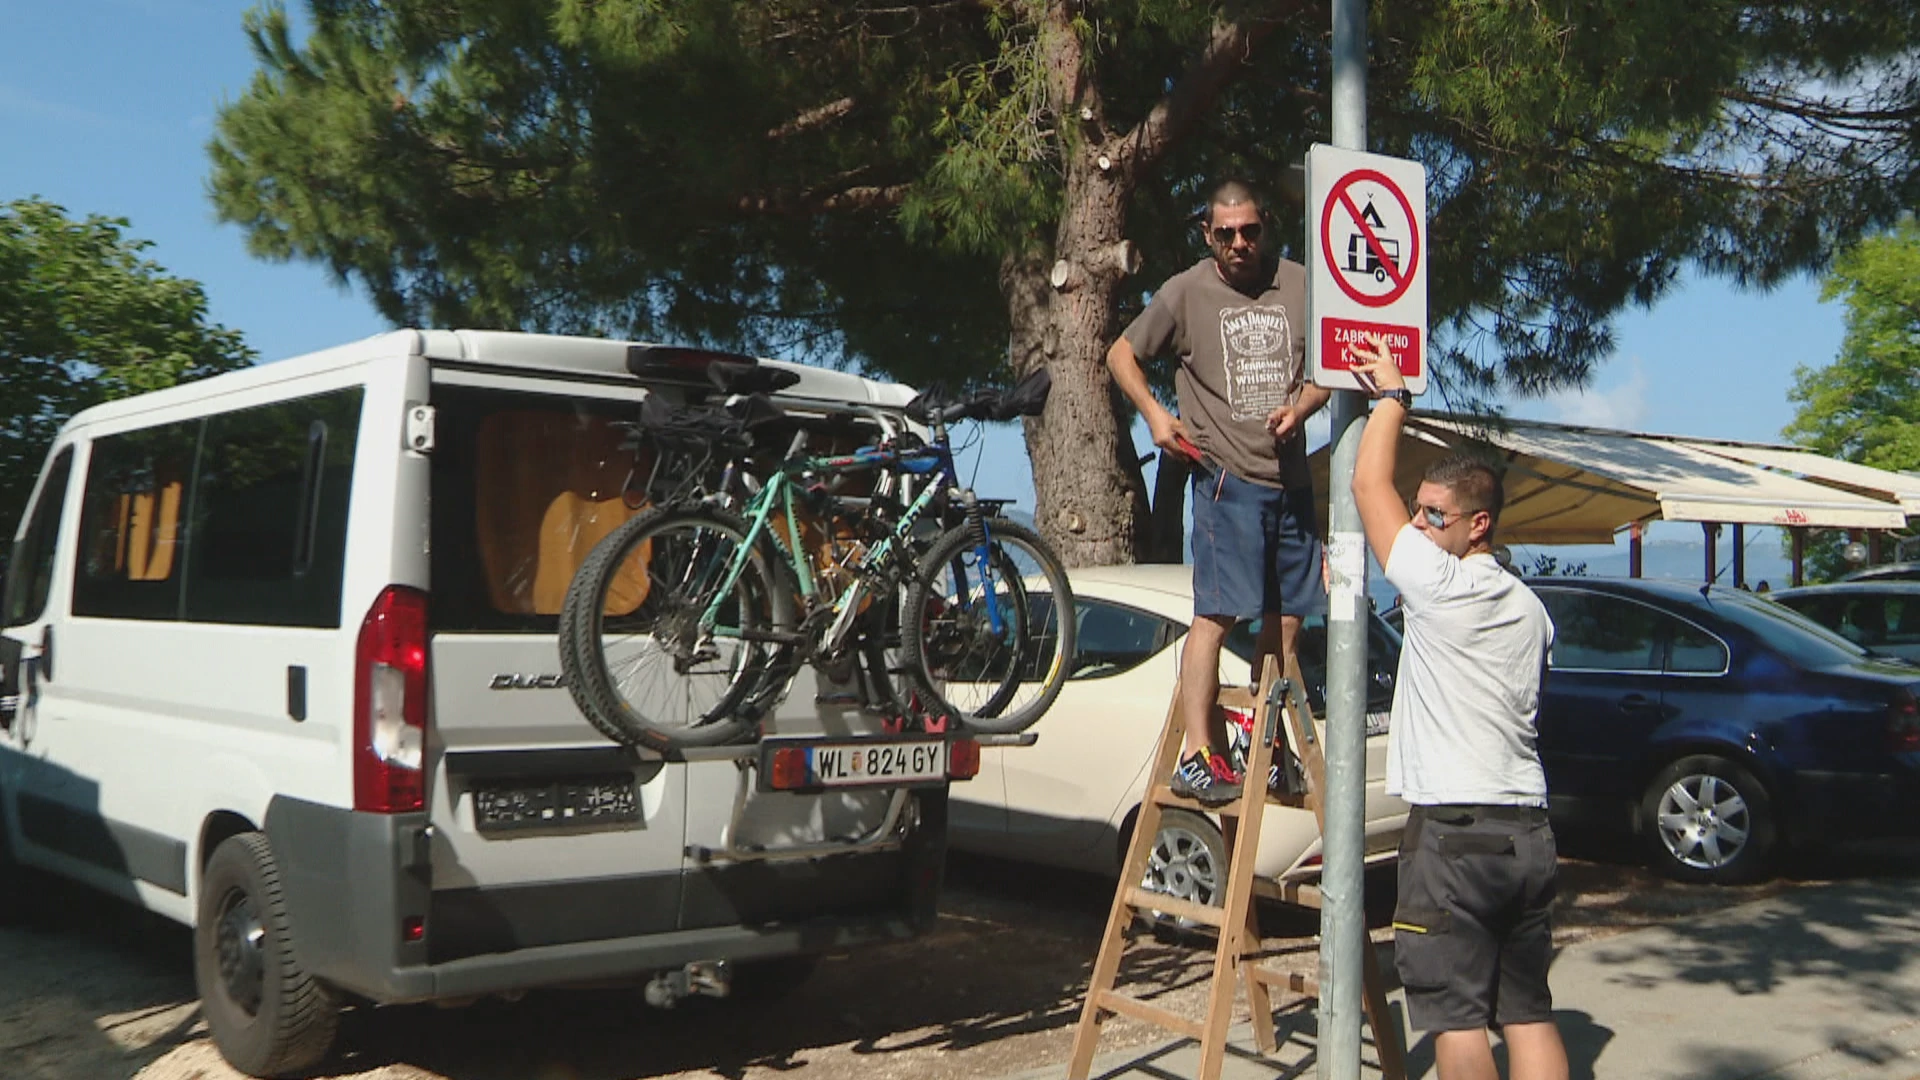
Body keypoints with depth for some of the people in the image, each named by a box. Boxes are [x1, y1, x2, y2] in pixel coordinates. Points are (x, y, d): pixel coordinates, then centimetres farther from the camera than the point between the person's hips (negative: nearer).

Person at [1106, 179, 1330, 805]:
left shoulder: (1299, 285, 8)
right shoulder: (1186, 292, 1)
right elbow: (1121, 355, 9)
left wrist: (1299, 407, -4)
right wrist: (1154, 414, -6)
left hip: (1291, 476, 5)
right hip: (1227, 475, -4)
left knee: (1286, 617, 9)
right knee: (1217, 612, -12)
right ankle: (1197, 758, -10)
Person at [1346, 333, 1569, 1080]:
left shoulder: (1439, 584, -11)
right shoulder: (1530, 609, 14)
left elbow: (1367, 485, -6)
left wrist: (1391, 394, 4)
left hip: (1452, 829, -8)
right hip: (1528, 829, 8)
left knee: (1456, 1016, -1)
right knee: (1529, 1012, 11)